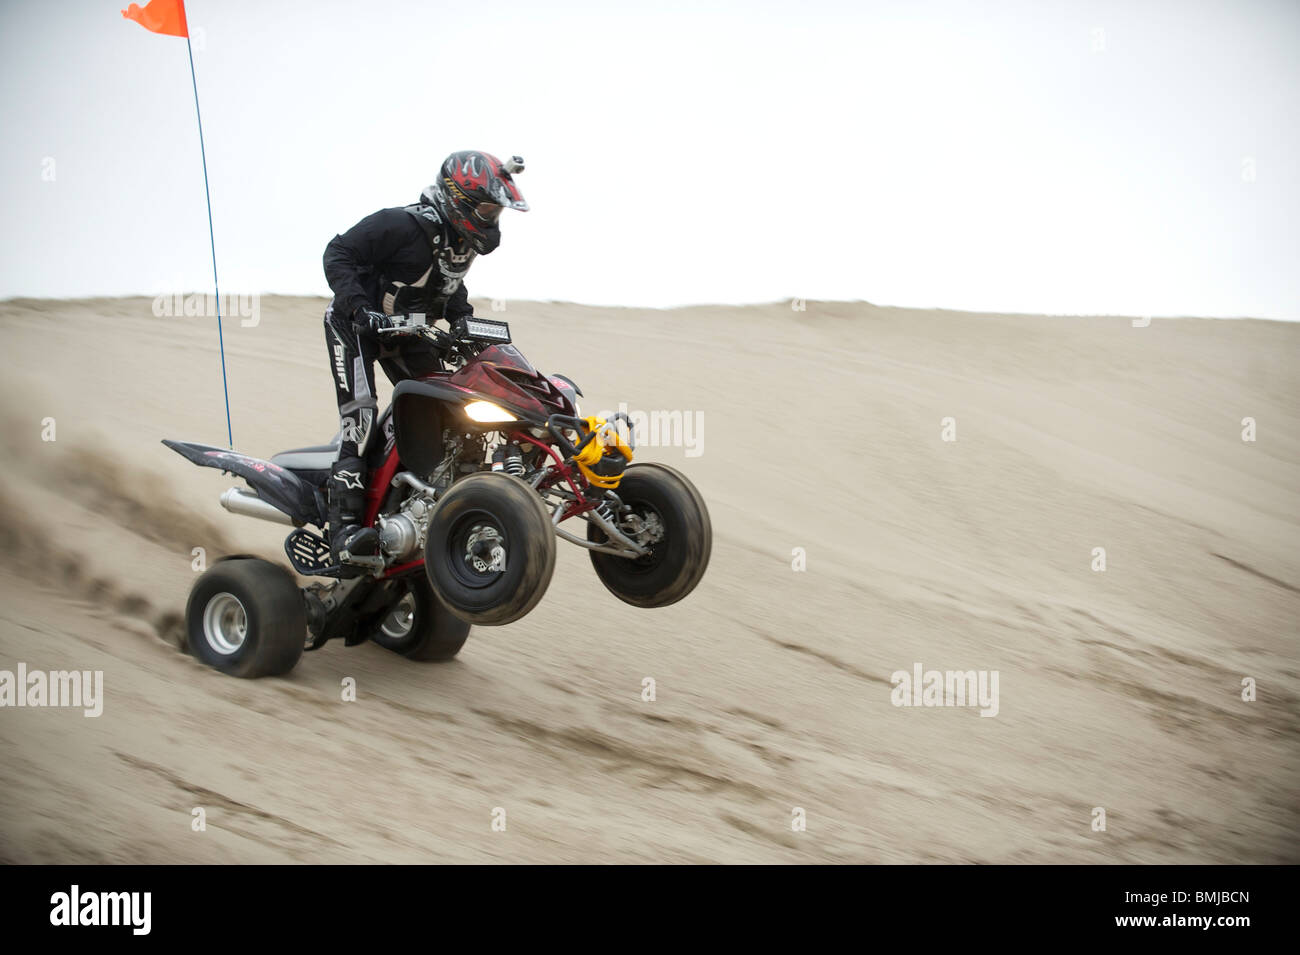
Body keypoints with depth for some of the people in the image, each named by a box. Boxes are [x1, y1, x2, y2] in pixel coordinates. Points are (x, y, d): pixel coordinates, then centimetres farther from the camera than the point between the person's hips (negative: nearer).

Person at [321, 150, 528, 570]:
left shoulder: (465, 240, 0)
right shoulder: (402, 225, -25)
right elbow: (338, 254, -21)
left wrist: (465, 322, 7)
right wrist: (360, 307, -31)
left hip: (406, 331, 8)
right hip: (355, 325, -8)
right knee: (361, 417, -21)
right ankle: (344, 527, -29)